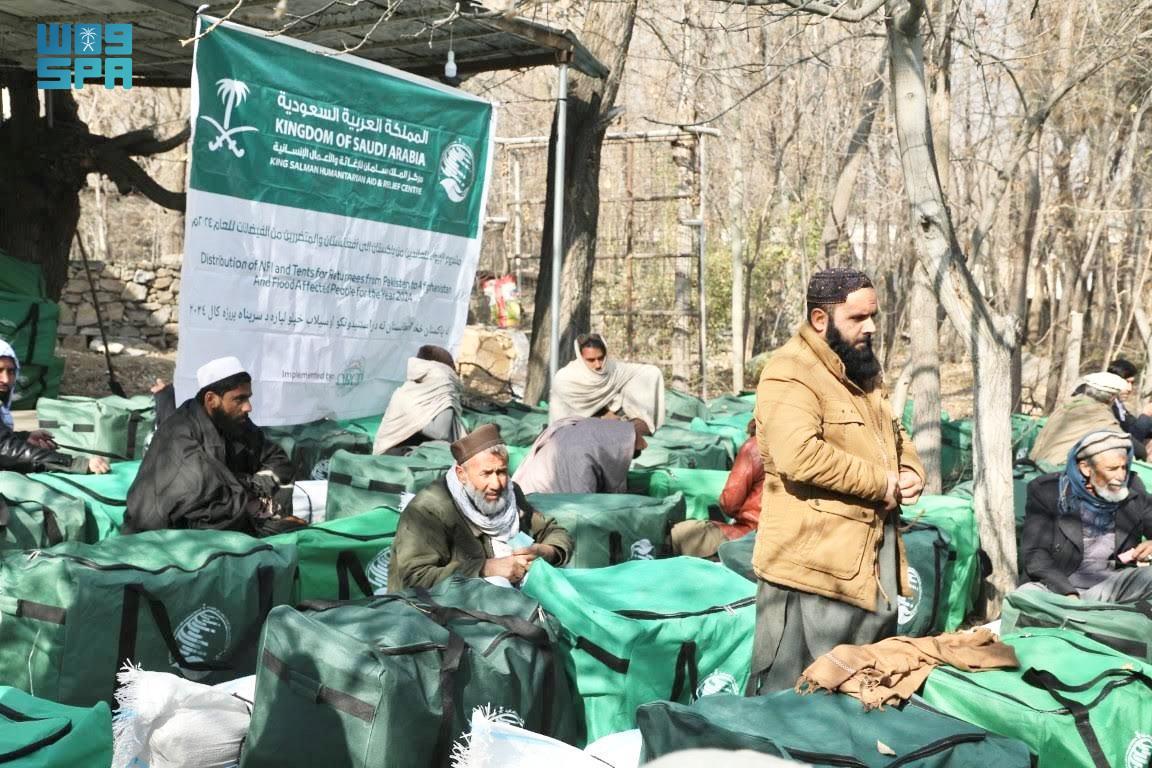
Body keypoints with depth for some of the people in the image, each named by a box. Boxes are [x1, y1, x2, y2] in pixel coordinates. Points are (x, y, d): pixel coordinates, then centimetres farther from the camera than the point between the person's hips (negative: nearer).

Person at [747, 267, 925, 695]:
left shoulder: (863, 368, 16)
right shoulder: (790, 373, -16)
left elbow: (894, 434, 29)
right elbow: (800, 455, -30)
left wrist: (910, 471, 5)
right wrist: (881, 482, -19)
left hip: (875, 558, 10)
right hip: (814, 561, -10)